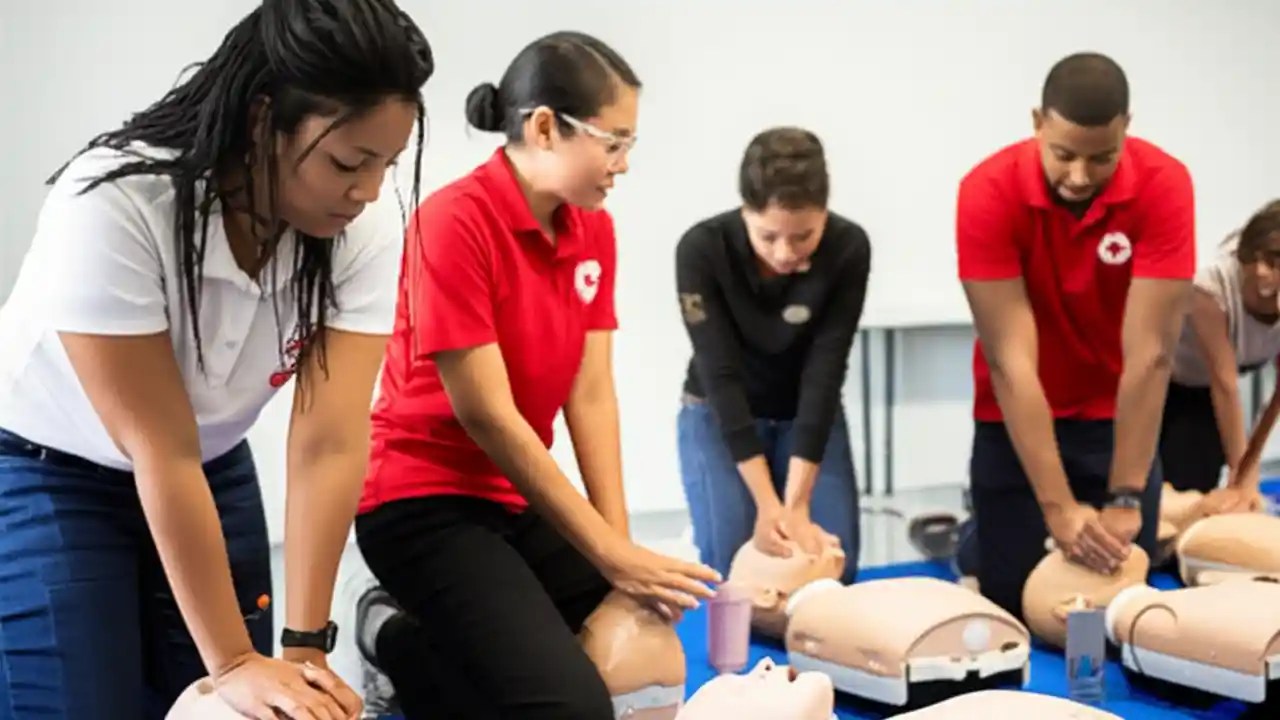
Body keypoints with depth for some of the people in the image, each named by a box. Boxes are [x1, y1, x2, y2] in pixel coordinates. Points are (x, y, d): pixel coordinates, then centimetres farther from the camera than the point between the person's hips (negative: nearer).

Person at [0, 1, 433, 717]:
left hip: (214, 468, 4)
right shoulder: (114, 202, -32)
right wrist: (233, 661, -26)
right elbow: (159, 453, -29)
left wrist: (305, 644, -26)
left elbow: (330, 444, -23)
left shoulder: (367, 222, -21)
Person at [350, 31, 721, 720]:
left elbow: (591, 395, -1)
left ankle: (426, 636, 14)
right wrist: (610, 553, -18)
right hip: (426, 497, -8)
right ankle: (397, 641, 7)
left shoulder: (593, 229, 2)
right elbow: (486, 415, -21)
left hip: (521, 495, 8)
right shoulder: (455, 221, -20)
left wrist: (619, 543, -12)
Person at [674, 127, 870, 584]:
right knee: (731, 568, -13)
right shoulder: (702, 250, -28)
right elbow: (721, 375, -27)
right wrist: (767, 503, -32)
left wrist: (797, 503, -30)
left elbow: (824, 374, -25)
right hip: (719, 415, -1)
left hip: (810, 415, 2)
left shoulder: (848, 249, -25)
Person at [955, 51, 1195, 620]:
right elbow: (1010, 360, -27)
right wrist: (1058, 507, -31)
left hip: (1119, 417, 1)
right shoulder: (989, 192, -25)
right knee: (1011, 601, 1)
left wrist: (1125, 499, -27)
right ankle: (979, 530, 31)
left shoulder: (1164, 185, -22)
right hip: (1016, 420, -1)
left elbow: (1150, 354, -25)